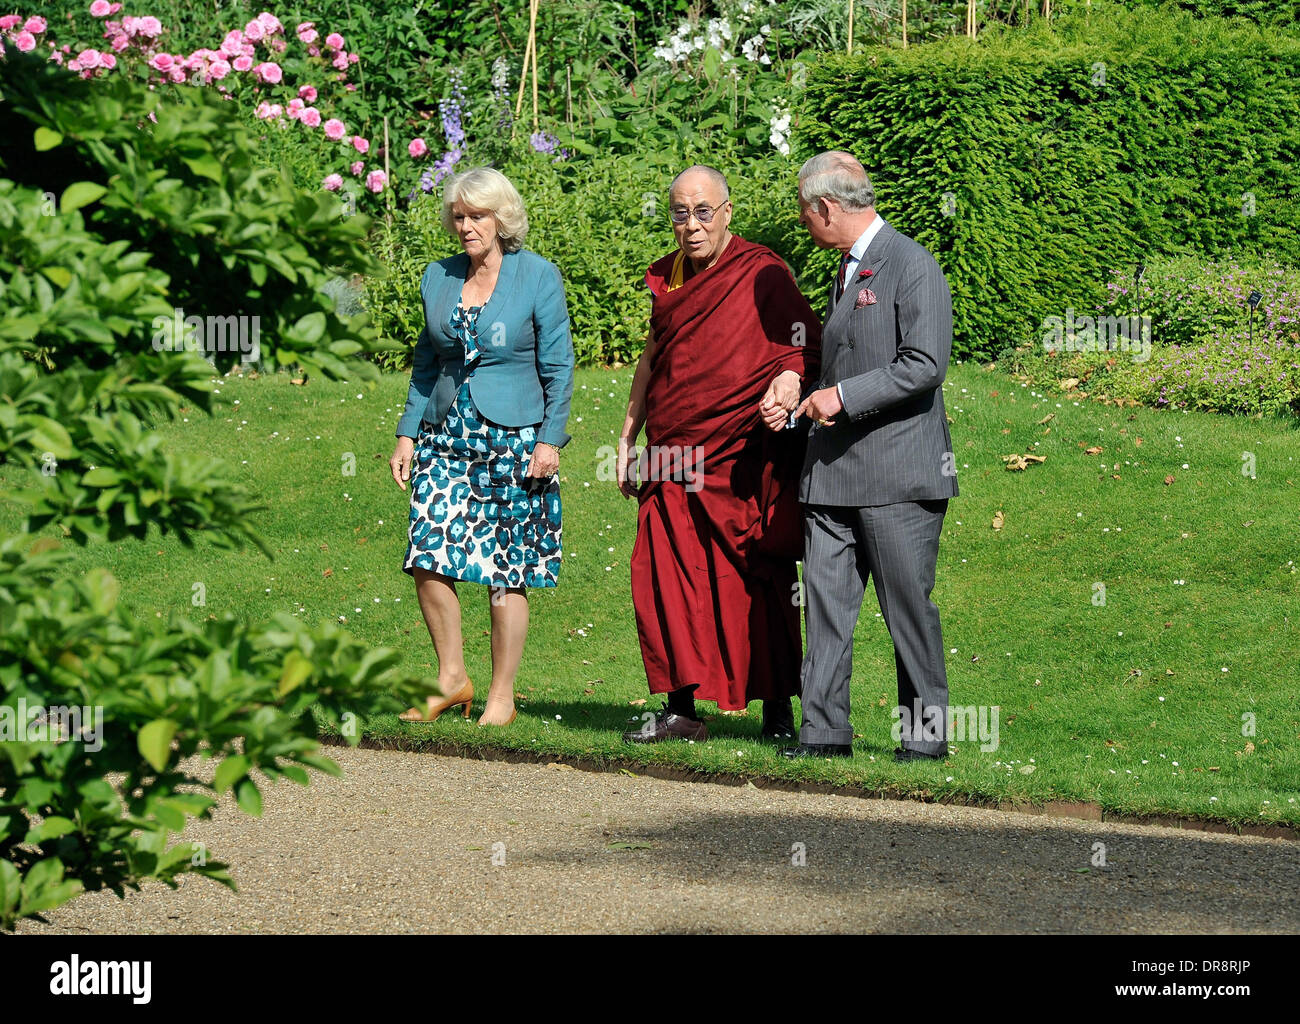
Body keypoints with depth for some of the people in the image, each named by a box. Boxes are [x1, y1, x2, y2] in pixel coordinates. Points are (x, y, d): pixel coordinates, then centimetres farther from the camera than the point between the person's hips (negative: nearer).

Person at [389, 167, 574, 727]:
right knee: (427, 559, -7)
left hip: (514, 439, -4)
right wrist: (407, 433, 10)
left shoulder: (537, 276, -2)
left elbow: (558, 366, -2)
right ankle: (451, 679, 10)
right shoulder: (437, 278, 10)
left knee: (506, 571, -2)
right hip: (447, 437, 4)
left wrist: (551, 439, -9)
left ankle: (502, 697, 8)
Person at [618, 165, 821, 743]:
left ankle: (777, 712, 4)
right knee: (666, 581, 1)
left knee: (757, 585, -2)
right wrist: (628, 436, 25)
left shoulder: (762, 274, -5)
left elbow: (807, 343, -10)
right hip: (673, 462, 6)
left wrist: (789, 381, -32)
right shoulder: (667, 278, 15)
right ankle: (681, 711, 9)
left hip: (744, 459, -6)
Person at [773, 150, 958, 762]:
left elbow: (925, 366, -17)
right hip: (834, 470, 8)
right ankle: (825, 730, 4)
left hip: (897, 470, -8)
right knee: (826, 601, 3)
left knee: (907, 603, -3)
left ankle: (926, 733, 5)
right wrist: (815, 399, 12)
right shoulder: (846, 271, 20)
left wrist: (844, 397, -17)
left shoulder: (913, 268, -9)